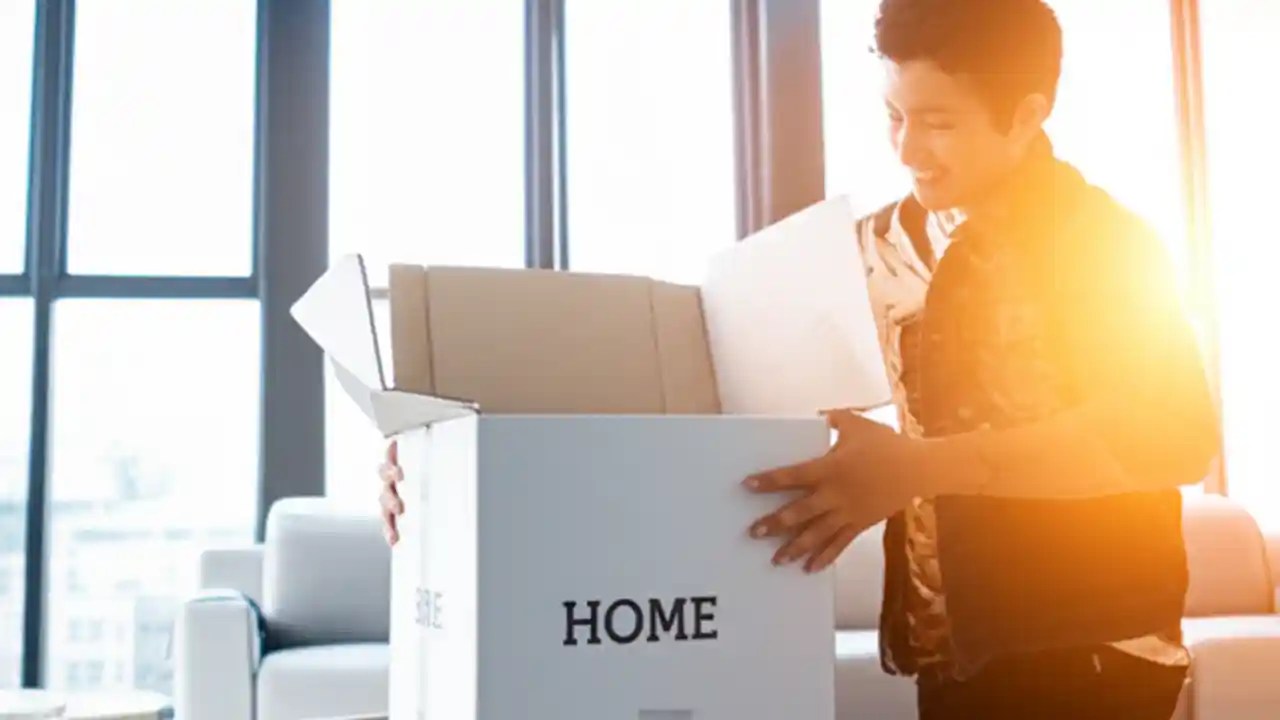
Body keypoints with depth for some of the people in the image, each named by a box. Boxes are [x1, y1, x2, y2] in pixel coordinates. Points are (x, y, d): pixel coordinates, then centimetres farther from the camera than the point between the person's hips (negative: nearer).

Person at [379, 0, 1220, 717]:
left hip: (1086, 653, -4)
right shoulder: (879, 249, 5)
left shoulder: (1106, 242, -9)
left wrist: (917, 467, -35)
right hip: (954, 646, 4)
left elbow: (1180, 434, -23)